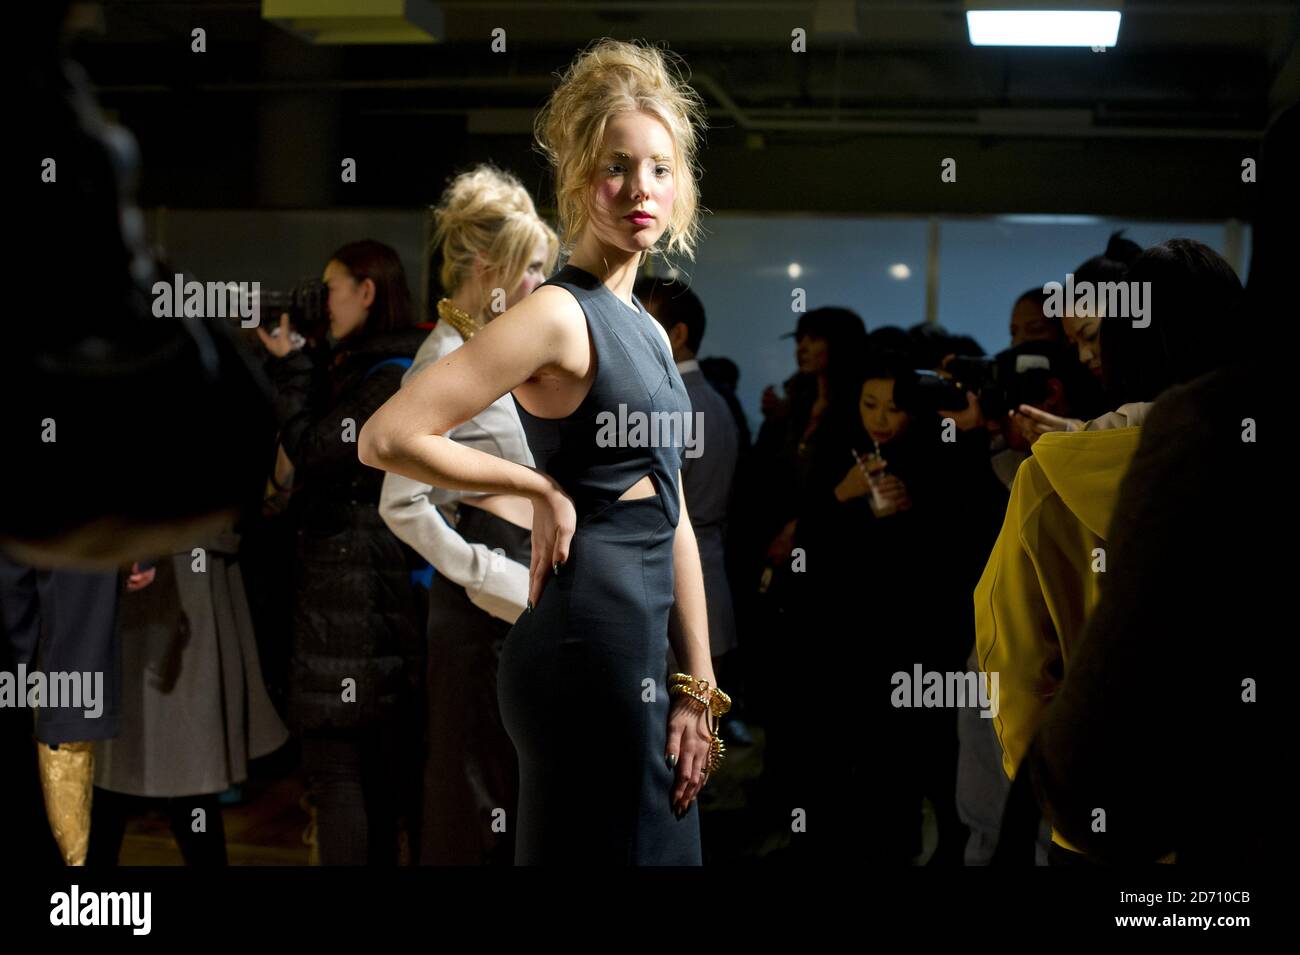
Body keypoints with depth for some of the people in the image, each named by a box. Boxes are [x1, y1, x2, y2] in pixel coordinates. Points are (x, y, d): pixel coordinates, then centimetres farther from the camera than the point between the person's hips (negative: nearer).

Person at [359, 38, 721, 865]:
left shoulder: (645, 329, 14)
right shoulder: (559, 314, -13)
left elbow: (671, 520, 13)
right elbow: (388, 437, -21)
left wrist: (699, 689, 9)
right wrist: (544, 491, -12)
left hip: (641, 648, 9)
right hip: (589, 647, -9)